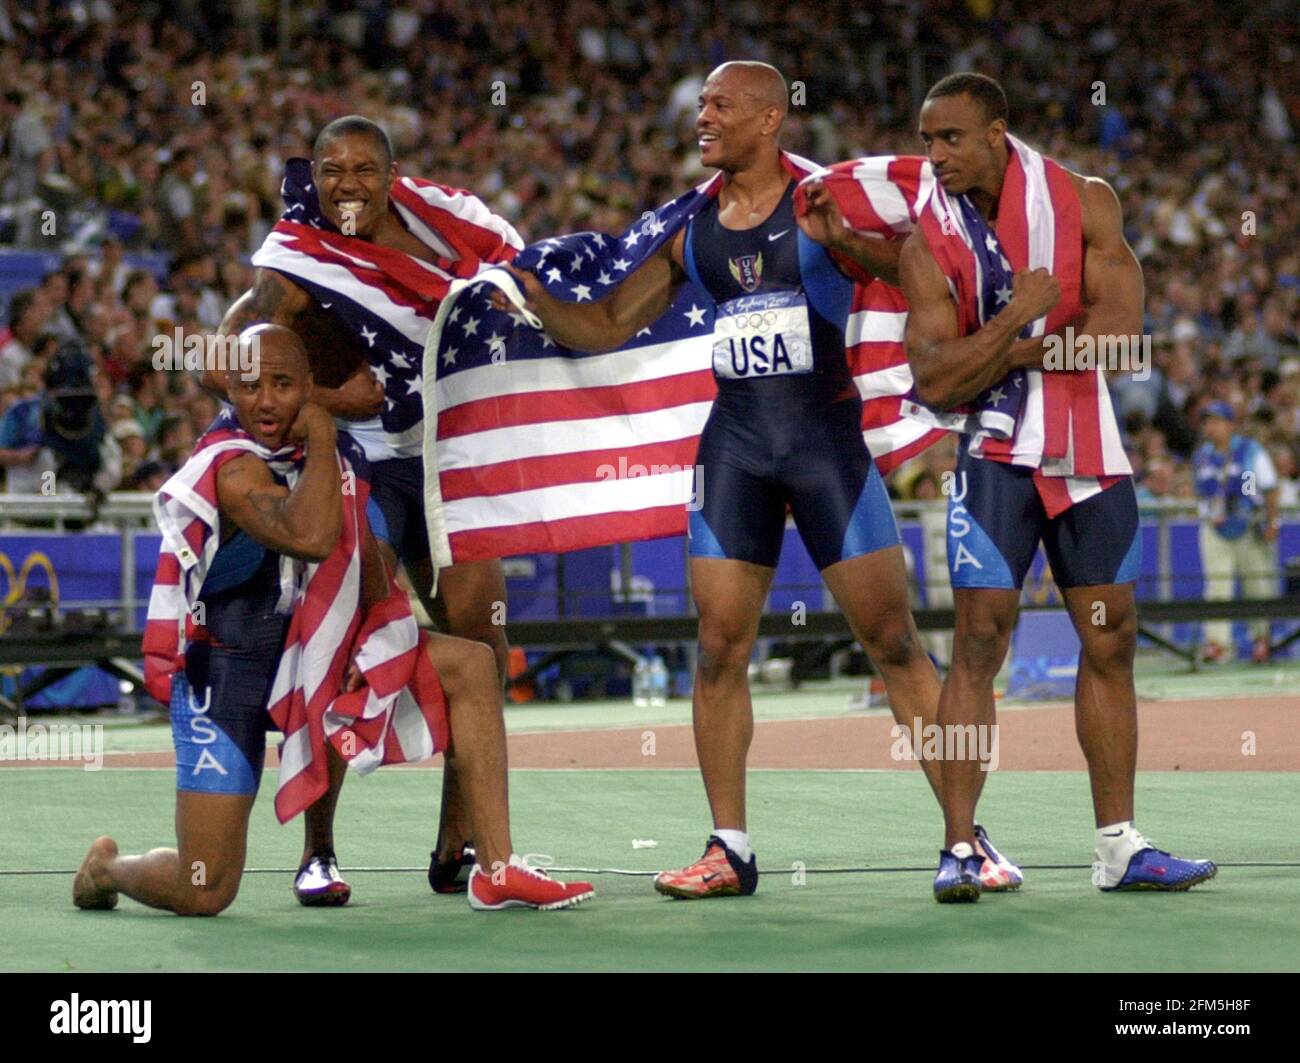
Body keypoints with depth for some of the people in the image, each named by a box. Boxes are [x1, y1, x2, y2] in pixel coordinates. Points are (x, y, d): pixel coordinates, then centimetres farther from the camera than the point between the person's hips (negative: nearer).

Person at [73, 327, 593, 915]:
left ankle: (497, 872, -2)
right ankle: (108, 866, 26)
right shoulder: (231, 469, -25)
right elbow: (312, 539, -45)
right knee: (204, 894, -10)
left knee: (470, 666, -5)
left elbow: (363, 551, 15)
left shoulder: (326, 447, 0)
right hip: (228, 671, -8)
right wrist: (320, 437, -32)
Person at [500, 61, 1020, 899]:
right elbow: (605, 328, 15)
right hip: (735, 443, 4)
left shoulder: (826, 201, -4)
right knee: (720, 649, 1)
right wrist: (532, 294, -1)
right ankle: (731, 851, 9)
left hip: (827, 436, -4)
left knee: (895, 643, -3)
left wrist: (840, 241, -35)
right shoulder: (690, 228, 10)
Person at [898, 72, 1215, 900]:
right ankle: (960, 847, -8)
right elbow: (936, 382, -13)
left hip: (1091, 453, 2)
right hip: (996, 456, -2)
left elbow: (1121, 326, -13)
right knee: (980, 640, -11)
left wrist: (1007, 355, -13)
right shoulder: (930, 243, -4)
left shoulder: (1085, 202, -2)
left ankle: (1120, 847, 13)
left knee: (1111, 644, 5)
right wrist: (1017, 317, -21)